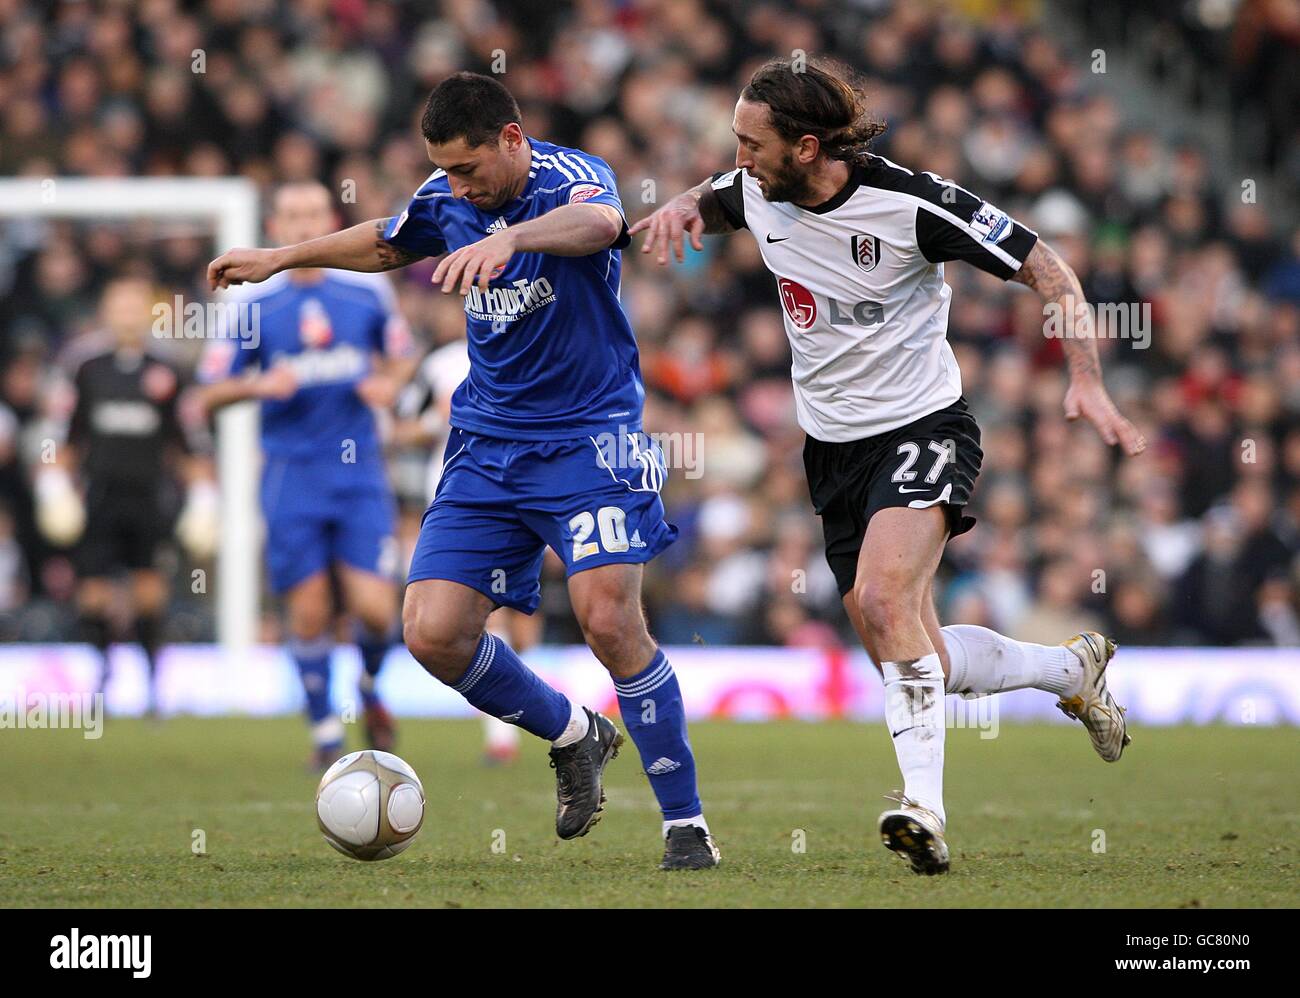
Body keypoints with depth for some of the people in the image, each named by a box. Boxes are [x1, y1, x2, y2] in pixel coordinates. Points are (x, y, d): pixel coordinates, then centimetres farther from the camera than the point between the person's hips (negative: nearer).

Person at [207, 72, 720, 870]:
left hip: (588, 440, -6)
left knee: (610, 619, -21)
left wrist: (508, 238, -62)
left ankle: (687, 825, -7)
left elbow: (599, 221, -43)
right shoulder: (446, 200, 3)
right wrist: (280, 258, 34)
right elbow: (387, 242, 27)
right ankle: (574, 736, 20)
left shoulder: (572, 176, -16)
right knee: (432, 632, -6)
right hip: (487, 445, 6)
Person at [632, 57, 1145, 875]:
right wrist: (683, 208, -4)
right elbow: (712, 201, 21)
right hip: (834, 447, 7)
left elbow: (1043, 266, -13)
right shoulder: (758, 195, -5)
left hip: (922, 426, -7)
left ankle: (925, 804, -29)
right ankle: (1074, 669, 33)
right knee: (912, 655, 8)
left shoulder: (908, 203, -21)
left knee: (884, 599, -30)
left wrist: (1088, 380, -23)